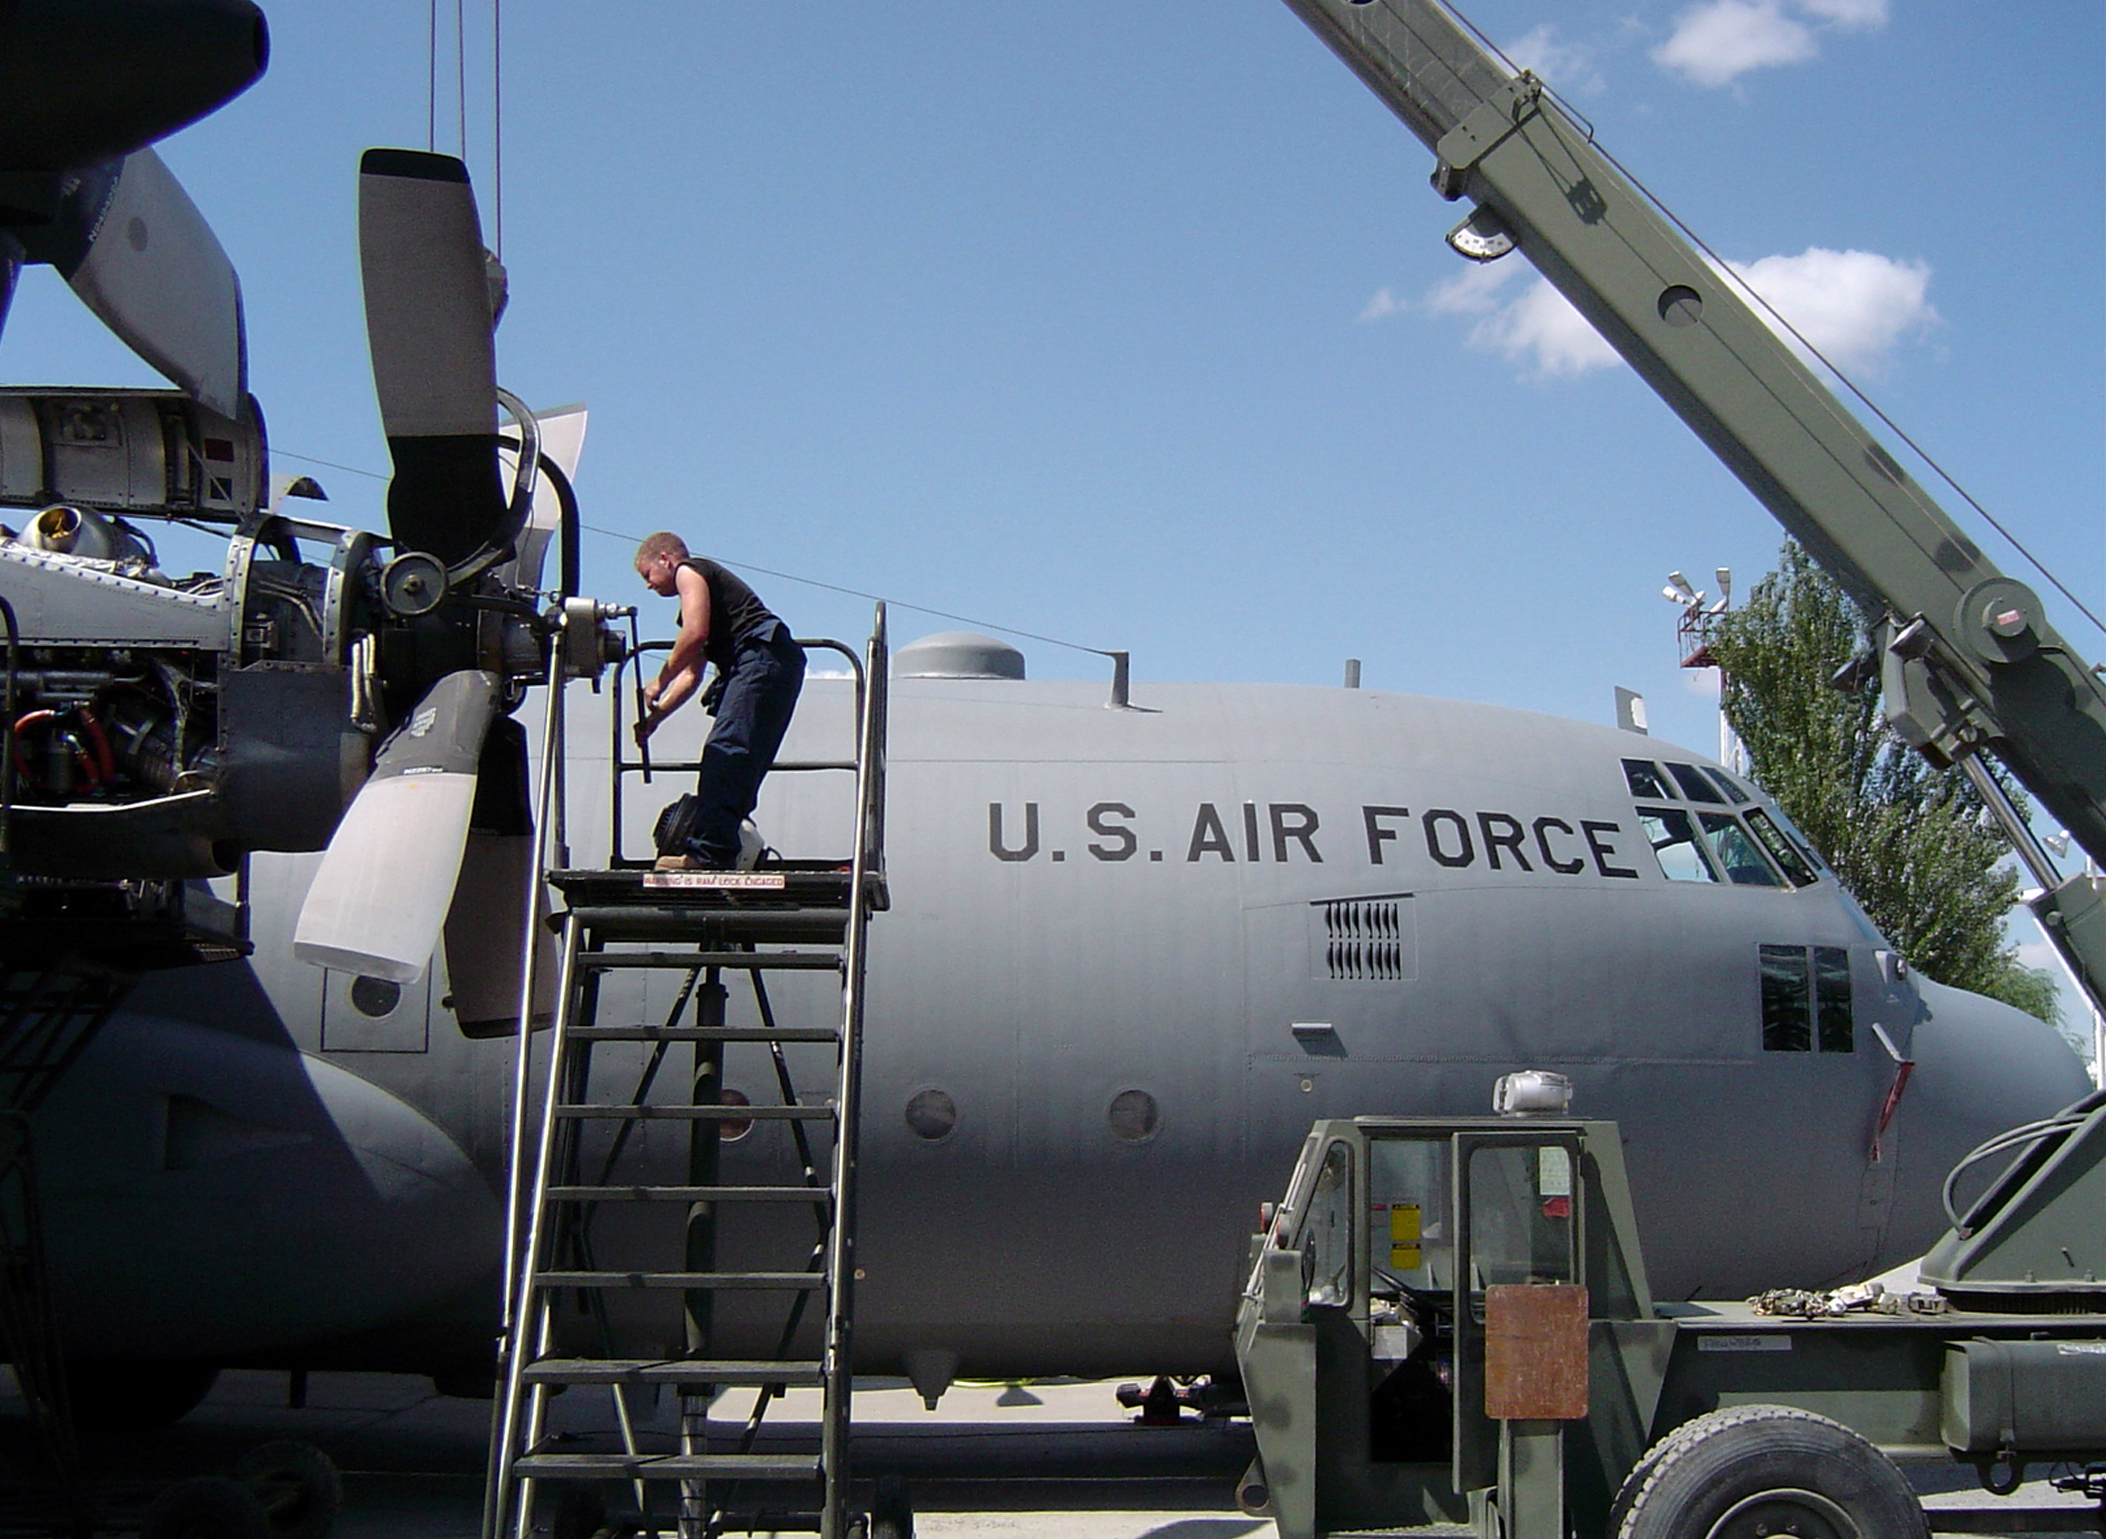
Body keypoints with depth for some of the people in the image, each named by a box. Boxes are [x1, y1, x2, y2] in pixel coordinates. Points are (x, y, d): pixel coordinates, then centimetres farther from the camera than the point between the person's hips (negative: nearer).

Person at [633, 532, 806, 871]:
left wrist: (659, 684, 0)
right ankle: (726, 852, -2)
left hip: (762, 657, -10)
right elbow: (692, 675, 33)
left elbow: (695, 633, -10)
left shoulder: (689, 571, 8)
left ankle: (708, 852, -30)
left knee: (724, 753, -19)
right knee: (736, 765, 4)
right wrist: (654, 717, 27)